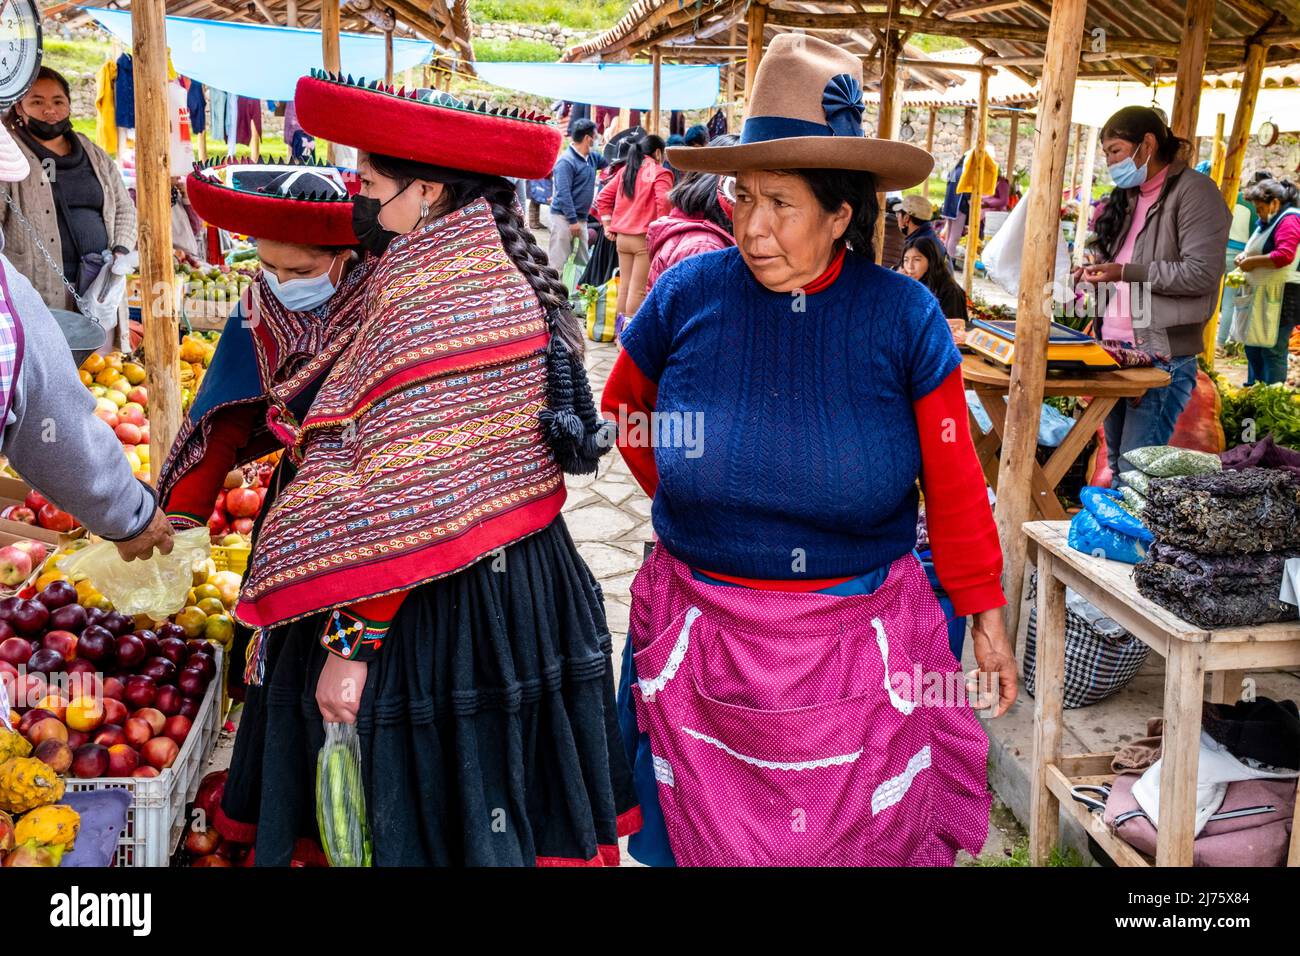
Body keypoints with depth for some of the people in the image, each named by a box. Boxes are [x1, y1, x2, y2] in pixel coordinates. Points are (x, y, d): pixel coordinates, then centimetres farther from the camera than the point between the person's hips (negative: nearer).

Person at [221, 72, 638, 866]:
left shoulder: (432, 304, -19)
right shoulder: (509, 282, 9)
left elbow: (401, 502, -22)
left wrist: (349, 642, -17)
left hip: (442, 614, -9)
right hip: (526, 583, 9)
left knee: (431, 823, 7)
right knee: (518, 819, 20)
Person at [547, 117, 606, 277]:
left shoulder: (593, 157, 11)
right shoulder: (566, 161, -14)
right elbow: (563, 193, -19)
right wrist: (572, 220, -22)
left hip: (581, 218, 8)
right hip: (564, 217, -8)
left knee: (583, 262, 10)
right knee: (558, 263, -7)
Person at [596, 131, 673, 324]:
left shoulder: (626, 170, 14)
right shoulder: (659, 173, -6)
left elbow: (604, 197, 14)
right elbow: (664, 203, -21)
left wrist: (608, 225, 15)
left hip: (622, 237, 7)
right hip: (645, 238, -7)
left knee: (624, 285, 14)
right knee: (638, 289, -3)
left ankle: (620, 323, 21)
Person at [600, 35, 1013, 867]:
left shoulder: (904, 316, -9)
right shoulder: (688, 295, -7)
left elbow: (955, 485, -3)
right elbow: (622, 409, 12)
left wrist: (988, 619, 3)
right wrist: (690, 500, 8)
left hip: (859, 645, -1)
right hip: (704, 636, 1)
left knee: (864, 834, 16)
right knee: (714, 836, 18)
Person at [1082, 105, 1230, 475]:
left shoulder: (1193, 190, -7)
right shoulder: (1127, 197, 18)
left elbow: (1202, 273, -16)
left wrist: (1125, 273, -17)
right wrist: (1098, 274, 7)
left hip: (1163, 355, -8)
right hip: (1115, 349, 8)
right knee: (1116, 464, 13)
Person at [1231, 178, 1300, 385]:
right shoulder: (1269, 221, 17)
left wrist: (1252, 262, -17)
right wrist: (1245, 255, 9)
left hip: (1280, 297, -10)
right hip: (1261, 296, 10)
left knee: (1272, 350, -8)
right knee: (1252, 346, 15)